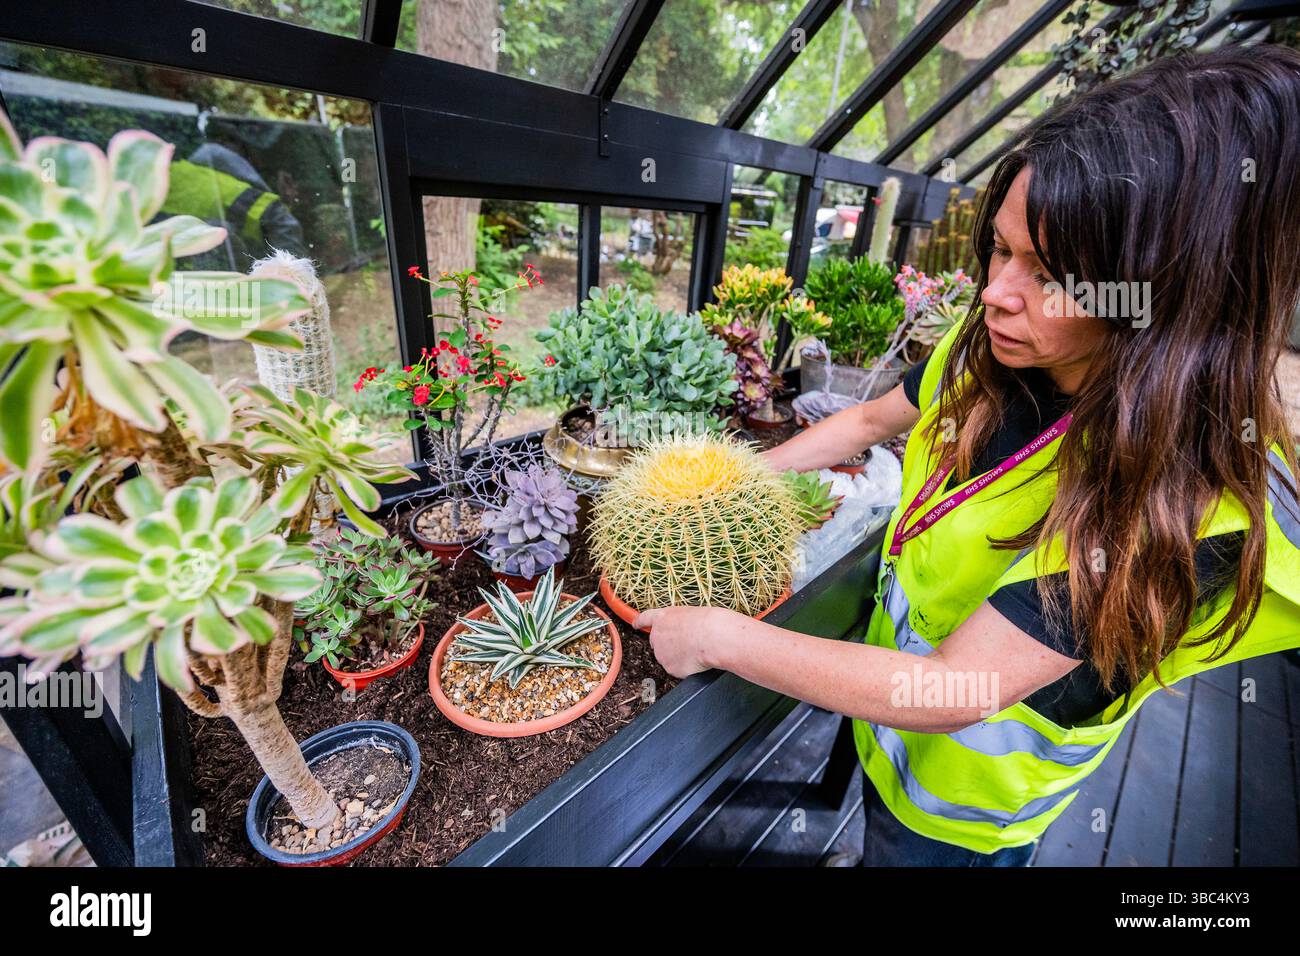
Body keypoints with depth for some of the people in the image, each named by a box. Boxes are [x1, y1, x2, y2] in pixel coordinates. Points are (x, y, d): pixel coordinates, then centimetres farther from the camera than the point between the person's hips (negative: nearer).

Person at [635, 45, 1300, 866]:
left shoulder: (1186, 499, -34)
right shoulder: (993, 352, -16)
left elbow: (951, 692, -34)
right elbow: (871, 420, 0)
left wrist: (720, 637, -29)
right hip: (894, 666, 5)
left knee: (891, 845, 26)